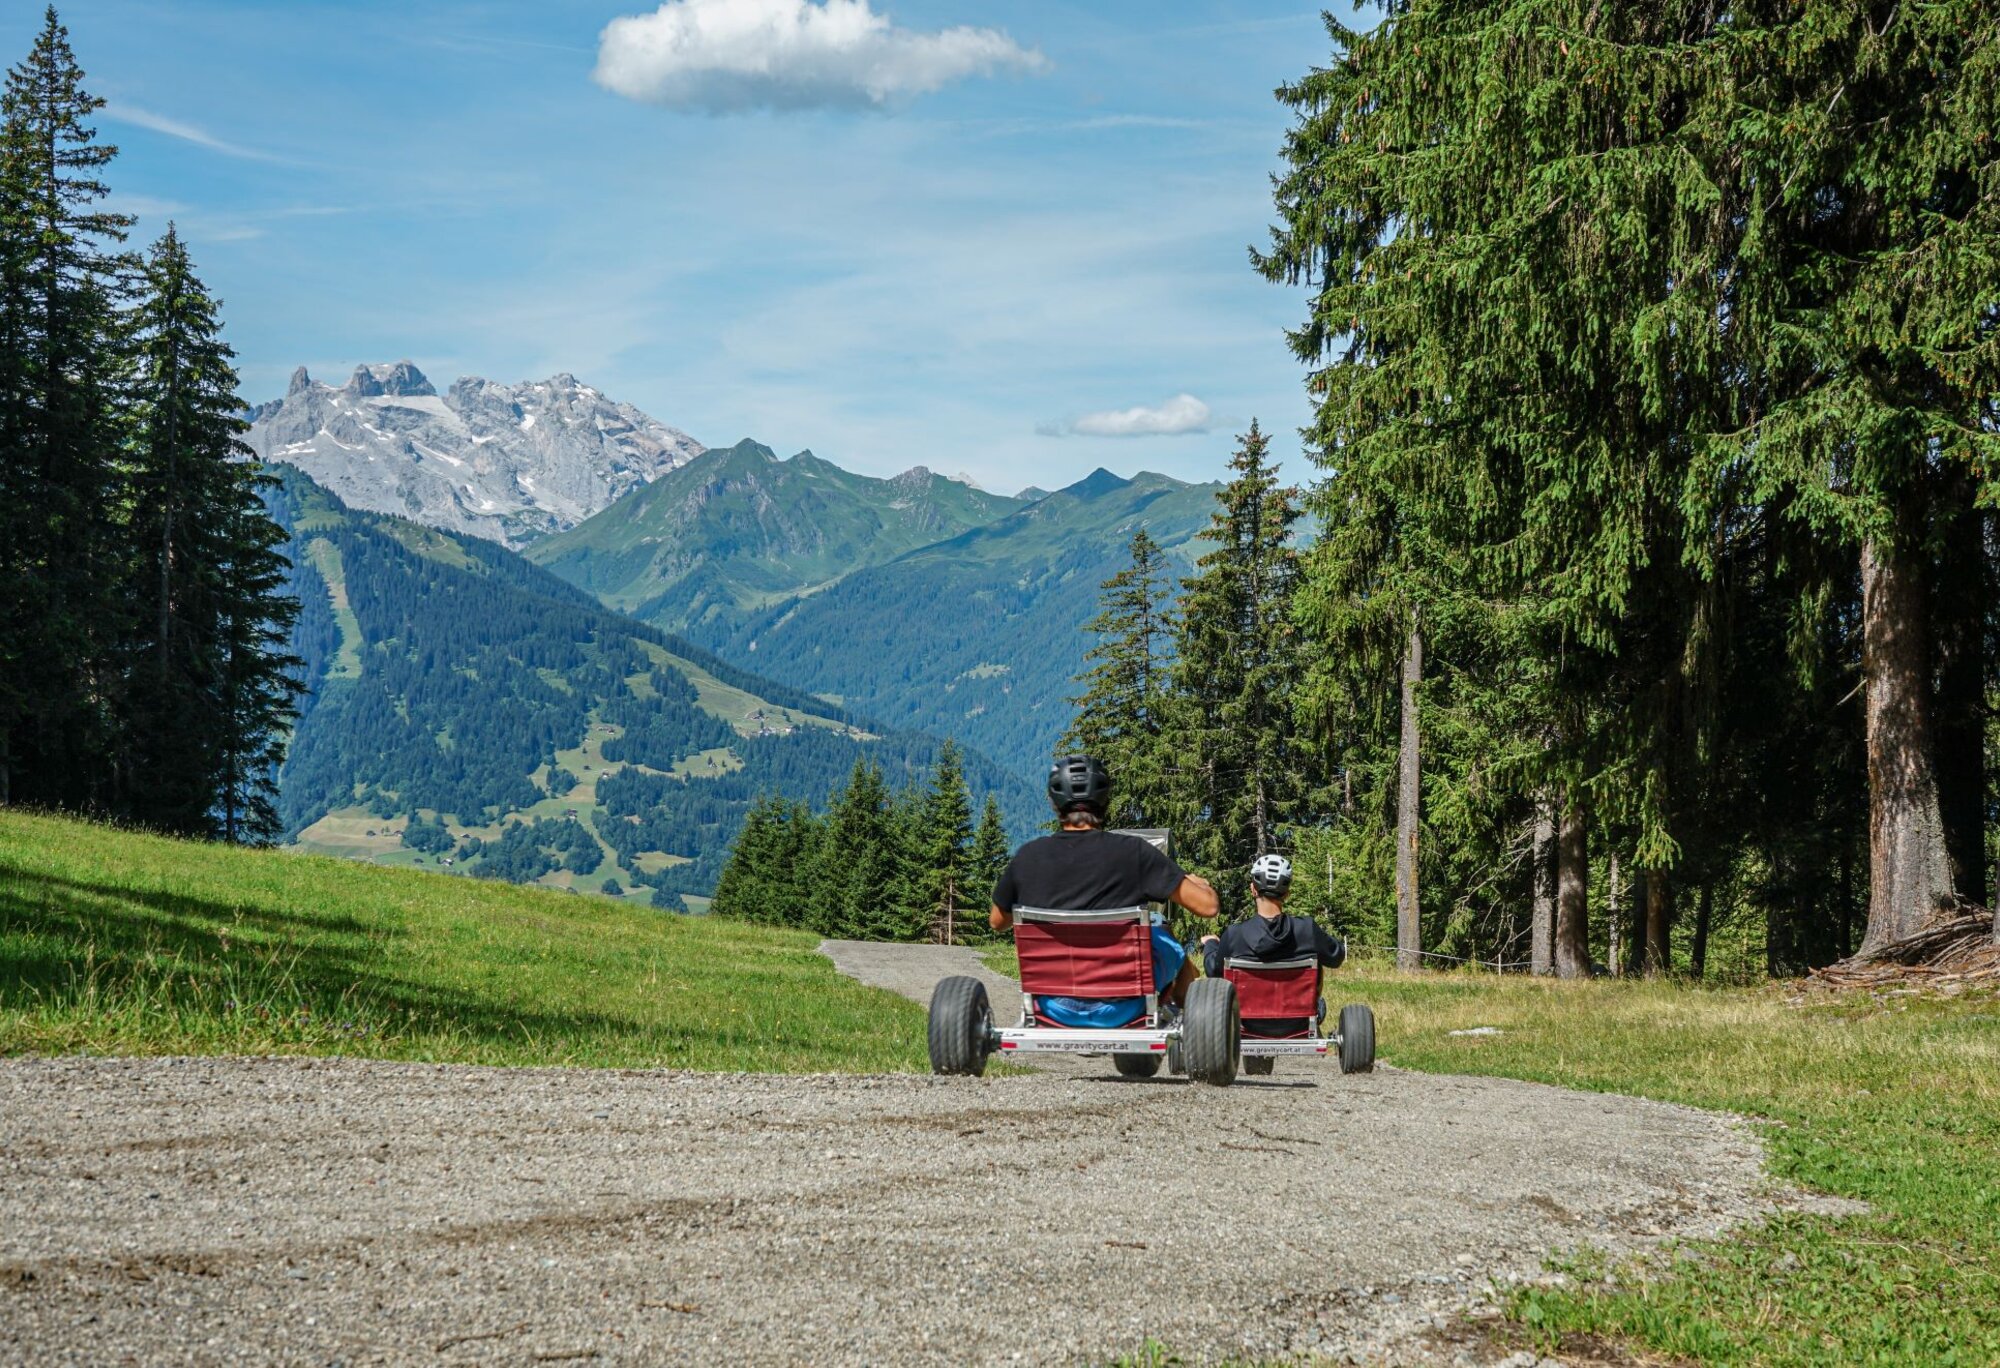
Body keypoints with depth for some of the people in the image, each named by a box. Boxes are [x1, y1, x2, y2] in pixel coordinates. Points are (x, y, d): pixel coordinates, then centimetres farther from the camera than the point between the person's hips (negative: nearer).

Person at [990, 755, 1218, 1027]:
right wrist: (1196, 882, 15)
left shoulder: (1028, 857, -5)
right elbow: (1208, 906, -8)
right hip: (1120, 1009, -2)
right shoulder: (1133, 852, -12)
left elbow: (997, 922, 12)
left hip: (1055, 1008, 2)